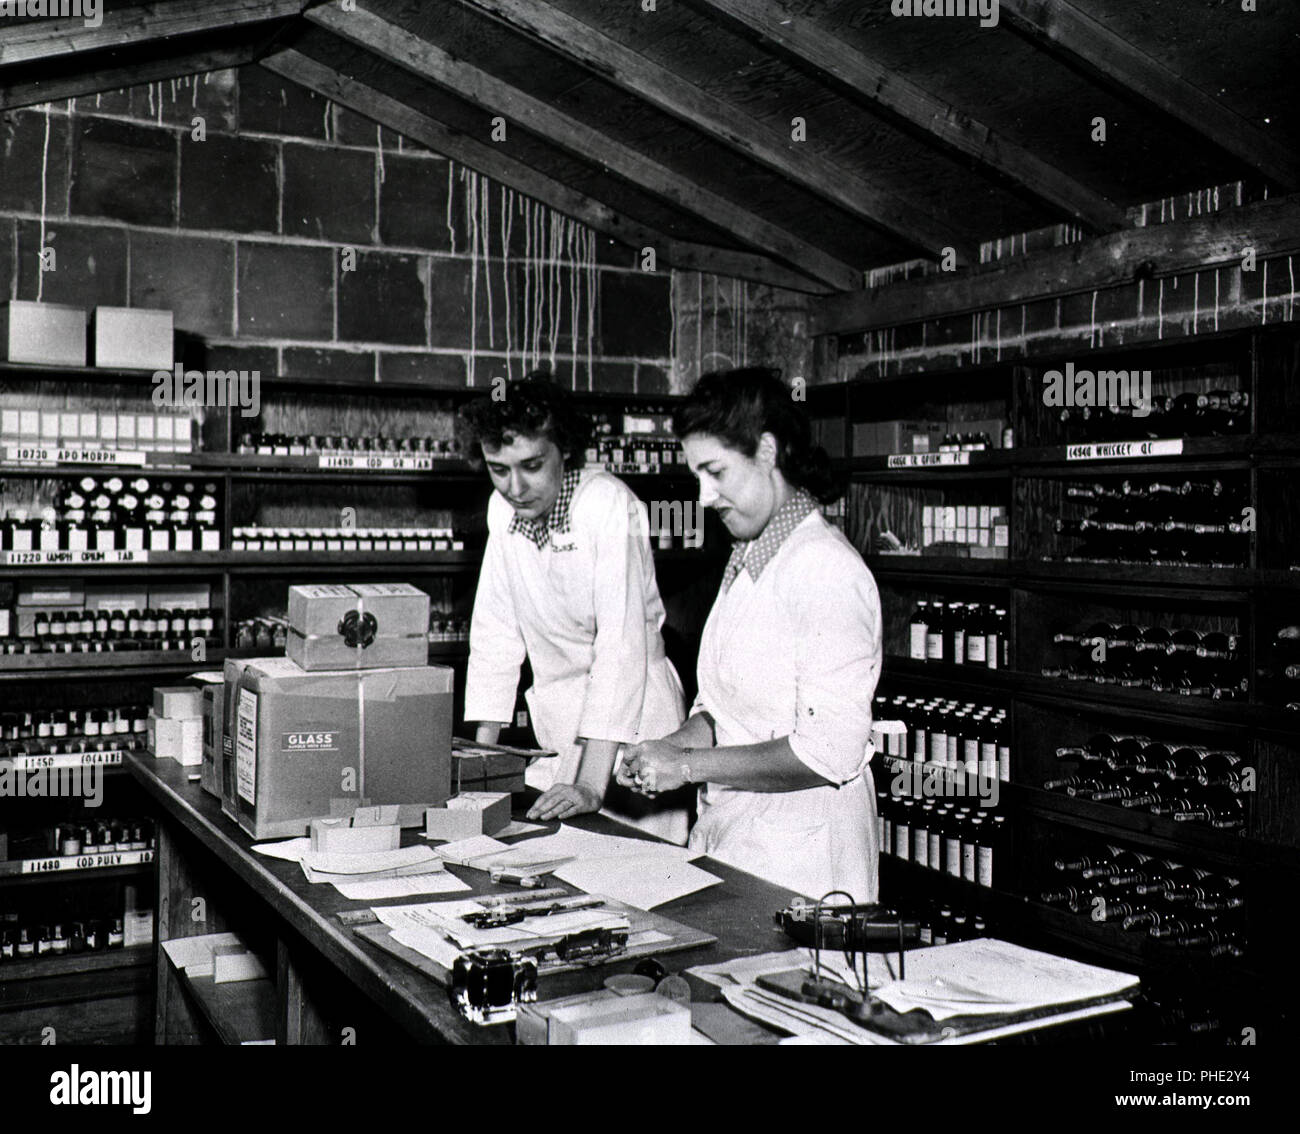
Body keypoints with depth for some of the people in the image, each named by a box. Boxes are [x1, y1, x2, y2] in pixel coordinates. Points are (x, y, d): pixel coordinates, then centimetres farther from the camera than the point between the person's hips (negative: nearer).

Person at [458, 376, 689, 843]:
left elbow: (622, 645, -26)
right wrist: (482, 751, 2)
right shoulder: (503, 509, -1)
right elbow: (496, 632, 7)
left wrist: (591, 785, -31)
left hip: (630, 724, -5)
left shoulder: (609, 503, -20)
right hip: (559, 731, 5)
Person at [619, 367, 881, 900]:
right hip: (724, 833, 8)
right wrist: (673, 745, -2)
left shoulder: (827, 569, -17)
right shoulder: (747, 559, 12)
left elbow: (830, 752, -23)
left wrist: (688, 765, -18)